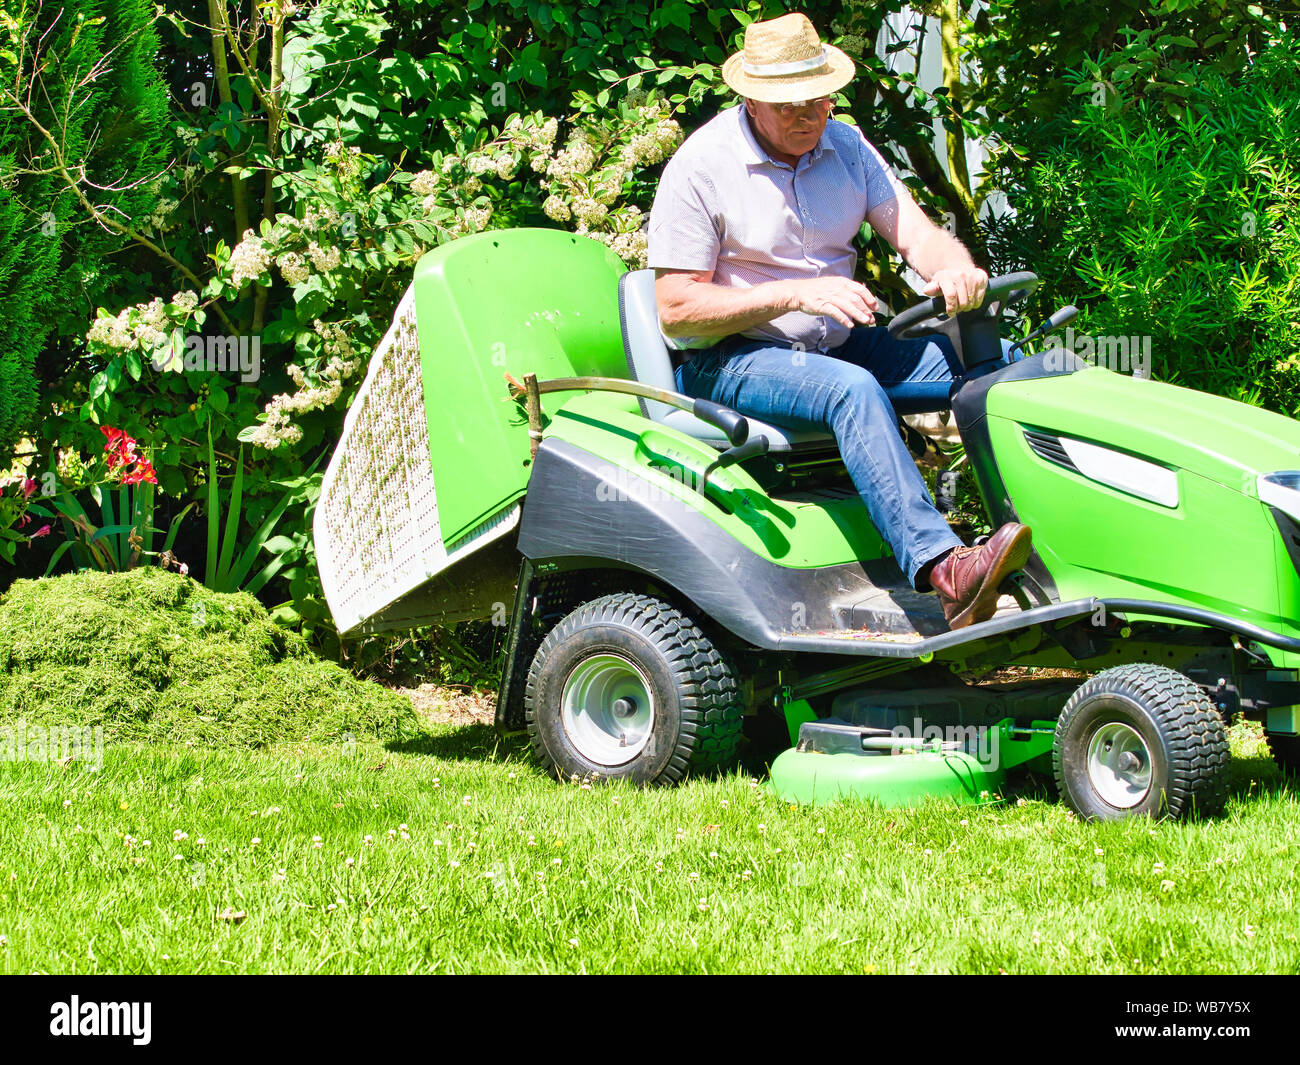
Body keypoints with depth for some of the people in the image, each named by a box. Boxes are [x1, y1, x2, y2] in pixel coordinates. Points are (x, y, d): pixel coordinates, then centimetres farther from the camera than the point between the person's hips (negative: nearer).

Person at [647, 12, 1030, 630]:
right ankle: (946, 574, -50)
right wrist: (797, 294, -24)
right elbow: (676, 309, -15)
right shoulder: (700, 167, -11)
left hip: (835, 346, 7)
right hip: (727, 362, -7)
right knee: (852, 389, -37)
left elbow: (915, 232, 0)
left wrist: (956, 268, -26)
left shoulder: (844, 147, 8)